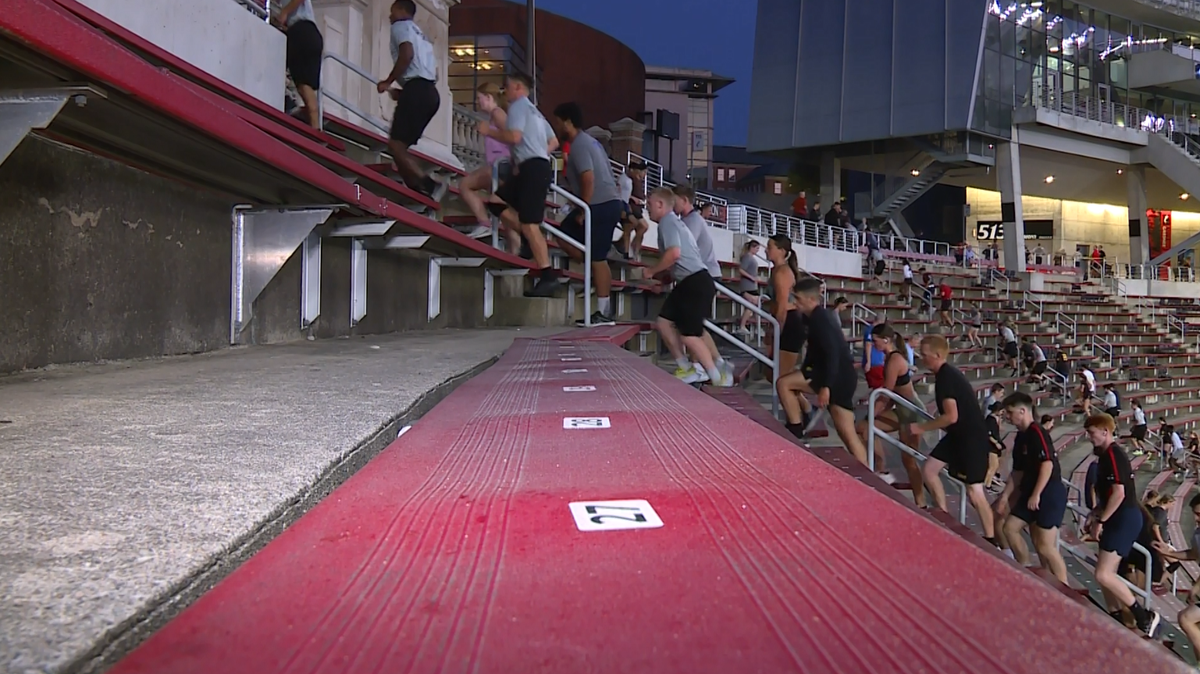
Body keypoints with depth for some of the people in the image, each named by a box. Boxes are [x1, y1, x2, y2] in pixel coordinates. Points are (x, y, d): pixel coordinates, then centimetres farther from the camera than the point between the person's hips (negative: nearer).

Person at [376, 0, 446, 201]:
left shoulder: (400, 26, 6)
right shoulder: (419, 34, 33)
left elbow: (407, 54, -15)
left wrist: (388, 82, -7)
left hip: (416, 90, -9)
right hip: (429, 92, 9)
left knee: (395, 144, -12)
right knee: (400, 145, 11)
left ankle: (429, 185, -23)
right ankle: (417, 189, 2)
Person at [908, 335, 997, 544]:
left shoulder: (945, 377, -21)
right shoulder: (946, 374, 9)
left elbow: (951, 416, -26)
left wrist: (922, 428, -17)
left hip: (973, 436, -10)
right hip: (959, 433, 10)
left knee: (974, 491, -3)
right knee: (929, 469, 11)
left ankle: (991, 539, 8)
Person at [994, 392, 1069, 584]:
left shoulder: (1037, 433, -16)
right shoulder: (1021, 437, 13)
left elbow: (1047, 465, -23)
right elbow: (1018, 472, 18)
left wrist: (1036, 495, -22)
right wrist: (1005, 496, 16)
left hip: (1050, 493, -10)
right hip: (1031, 492, 10)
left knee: (1045, 546, -9)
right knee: (1010, 527, 11)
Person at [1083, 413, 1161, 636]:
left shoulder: (1113, 456, -15)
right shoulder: (1106, 455, 16)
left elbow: (1119, 494, -22)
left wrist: (1100, 521, -16)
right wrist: (1094, 514, 15)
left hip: (1125, 519, -10)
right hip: (1117, 519, 10)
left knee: (1103, 574, -14)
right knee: (1106, 573, 12)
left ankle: (1144, 617, -4)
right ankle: (1117, 619, 17)